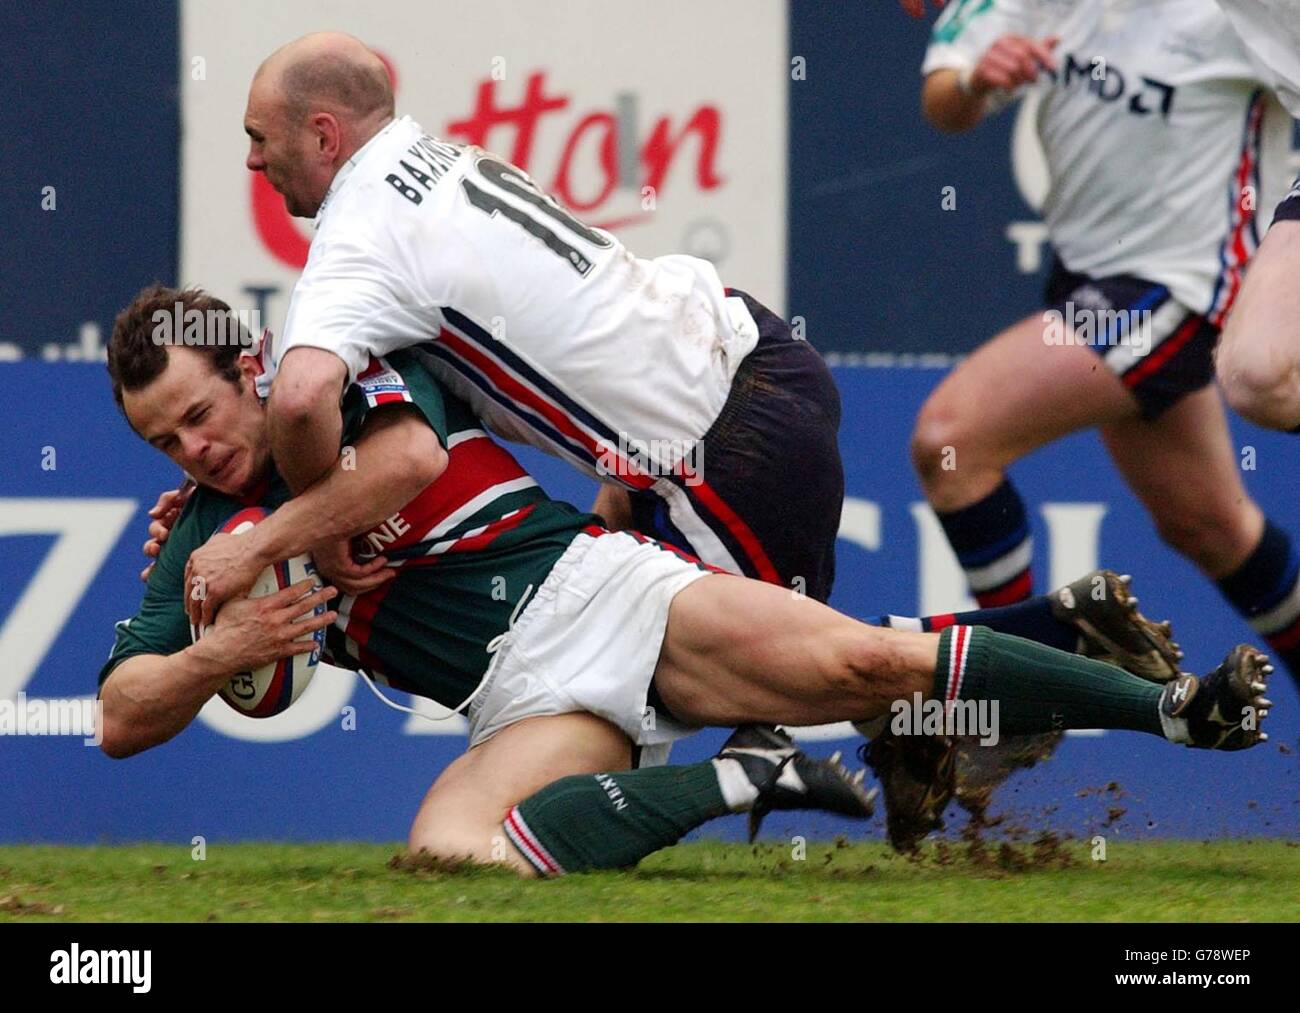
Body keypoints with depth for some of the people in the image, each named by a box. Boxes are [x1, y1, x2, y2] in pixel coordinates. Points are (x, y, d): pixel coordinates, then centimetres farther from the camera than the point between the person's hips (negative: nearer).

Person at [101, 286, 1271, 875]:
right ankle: (733, 776, -23)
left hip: (594, 584, -2)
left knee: (866, 662, -19)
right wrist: (217, 653, -13)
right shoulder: (203, 548, 12)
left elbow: (409, 455, -19)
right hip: (527, 703, 2)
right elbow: (123, 717, 7)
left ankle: (1175, 708, -12)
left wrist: (255, 546, -12)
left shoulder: (348, 376, 2)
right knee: (446, 855, -31)